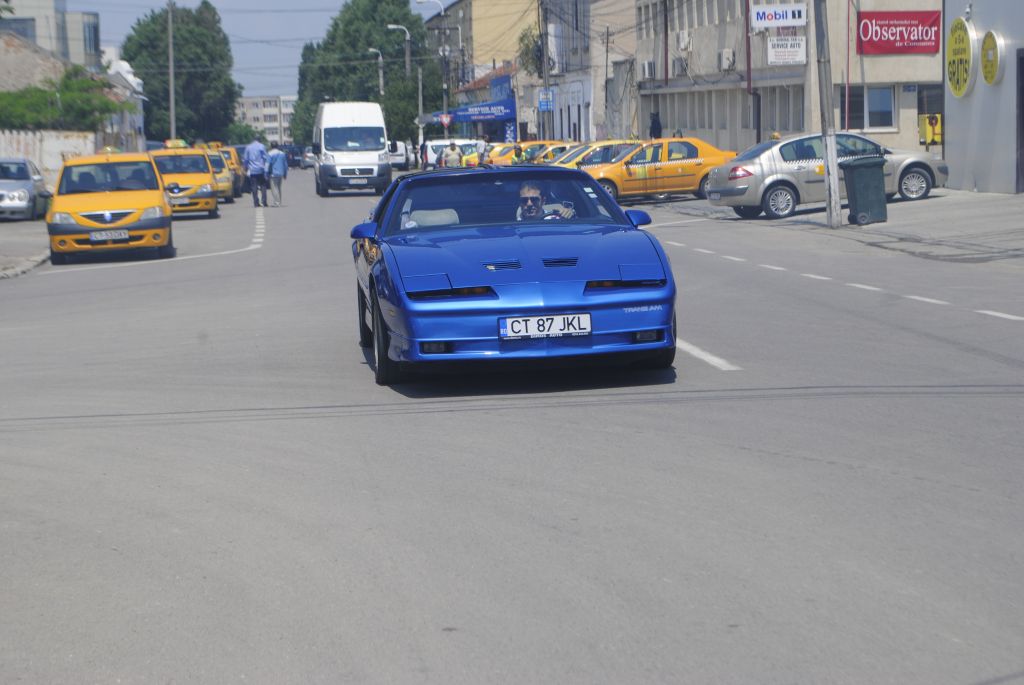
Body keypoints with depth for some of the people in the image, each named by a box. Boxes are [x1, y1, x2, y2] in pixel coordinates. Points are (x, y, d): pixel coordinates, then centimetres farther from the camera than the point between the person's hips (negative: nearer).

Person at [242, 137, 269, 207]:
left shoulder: (248, 147, 6)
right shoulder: (261, 146, 0)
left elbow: (245, 159, 8)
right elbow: (265, 158, -4)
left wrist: (246, 169, 17)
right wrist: (266, 169, 3)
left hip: (252, 170, 1)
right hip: (261, 170, -1)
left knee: (254, 187, 2)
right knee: (263, 186, 4)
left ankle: (256, 203, -1)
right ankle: (264, 202, -3)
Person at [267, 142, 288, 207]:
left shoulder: (270, 154, -7)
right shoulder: (282, 153, 12)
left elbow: (268, 165, -11)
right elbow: (285, 164, 17)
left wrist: (266, 174, -6)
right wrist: (285, 174, 23)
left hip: (273, 174, -6)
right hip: (280, 174, 6)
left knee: (274, 188, -7)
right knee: (278, 188, 16)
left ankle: (277, 202, -16)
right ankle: (278, 202, 17)